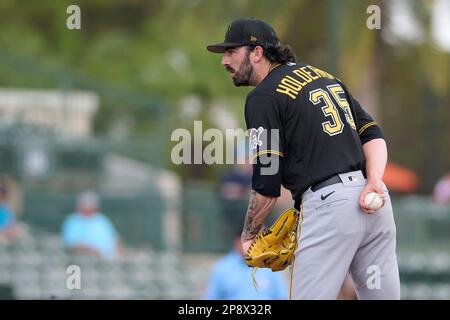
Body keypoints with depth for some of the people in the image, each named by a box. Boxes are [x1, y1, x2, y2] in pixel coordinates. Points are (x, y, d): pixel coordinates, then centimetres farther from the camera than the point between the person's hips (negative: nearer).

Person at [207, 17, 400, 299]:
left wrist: (249, 234, 8)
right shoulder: (323, 75, 22)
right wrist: (373, 182, -2)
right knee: (384, 297, 9)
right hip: (376, 200, 8)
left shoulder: (264, 97, -2)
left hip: (329, 204, -8)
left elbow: (267, 184, -6)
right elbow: (373, 134, 13)